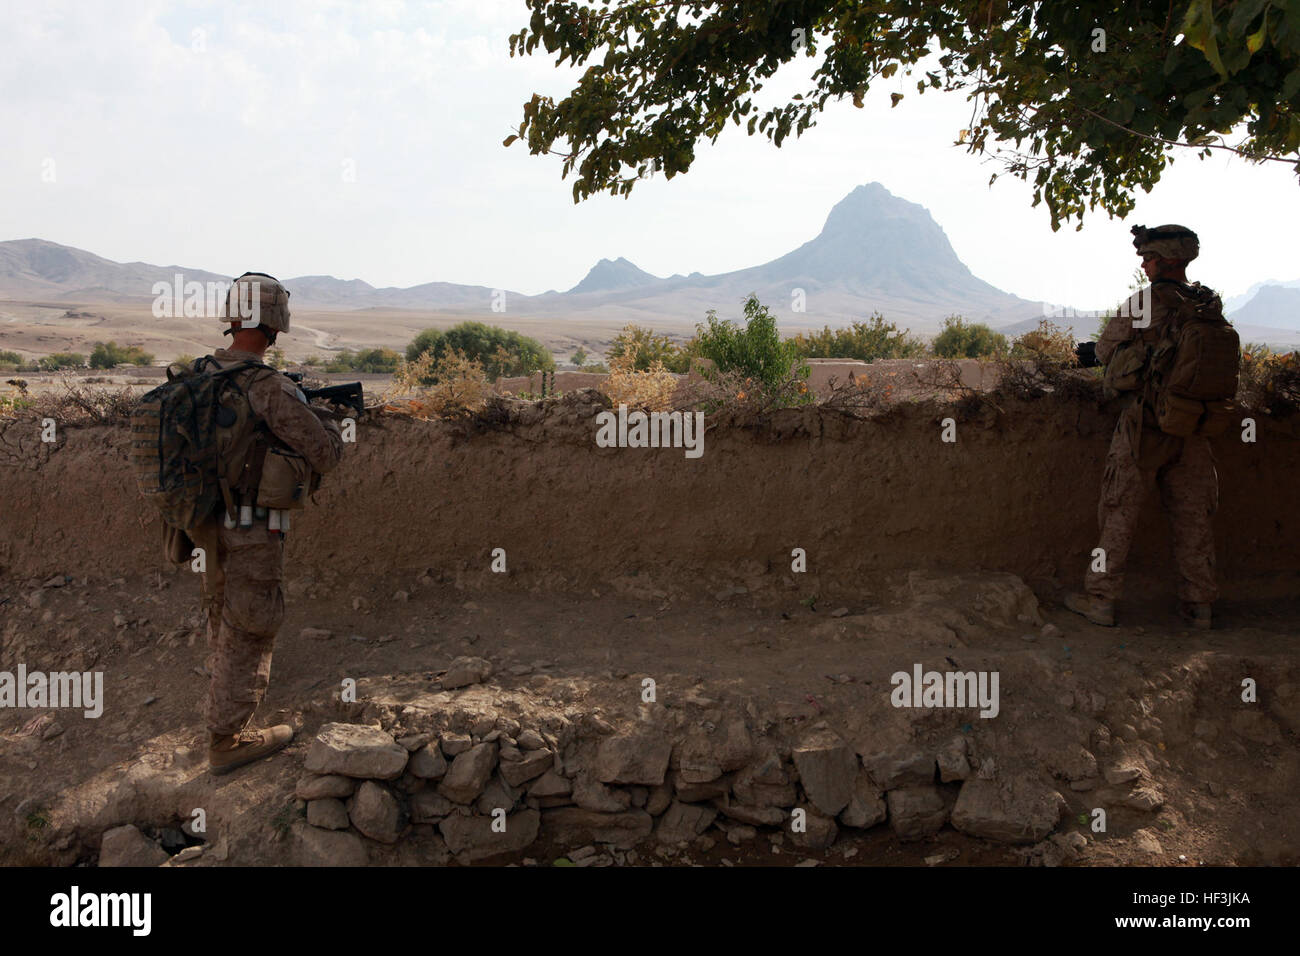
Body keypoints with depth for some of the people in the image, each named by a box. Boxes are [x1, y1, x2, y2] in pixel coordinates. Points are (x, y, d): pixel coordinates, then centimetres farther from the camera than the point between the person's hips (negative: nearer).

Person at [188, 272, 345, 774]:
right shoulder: (270, 388, -24)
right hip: (251, 535, -7)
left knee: (222, 614, 28)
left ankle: (224, 691, 52)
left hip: (208, 523, 8)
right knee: (247, 632, 6)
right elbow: (326, 455, -21)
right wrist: (325, 416, -1)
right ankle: (227, 740, 16)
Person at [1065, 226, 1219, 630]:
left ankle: (1100, 598, 6)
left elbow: (1105, 351, -1)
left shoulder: (1145, 302, -11)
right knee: (1192, 514, 11)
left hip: (1146, 421, -5)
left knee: (1120, 510, 2)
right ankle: (1198, 604, 17)